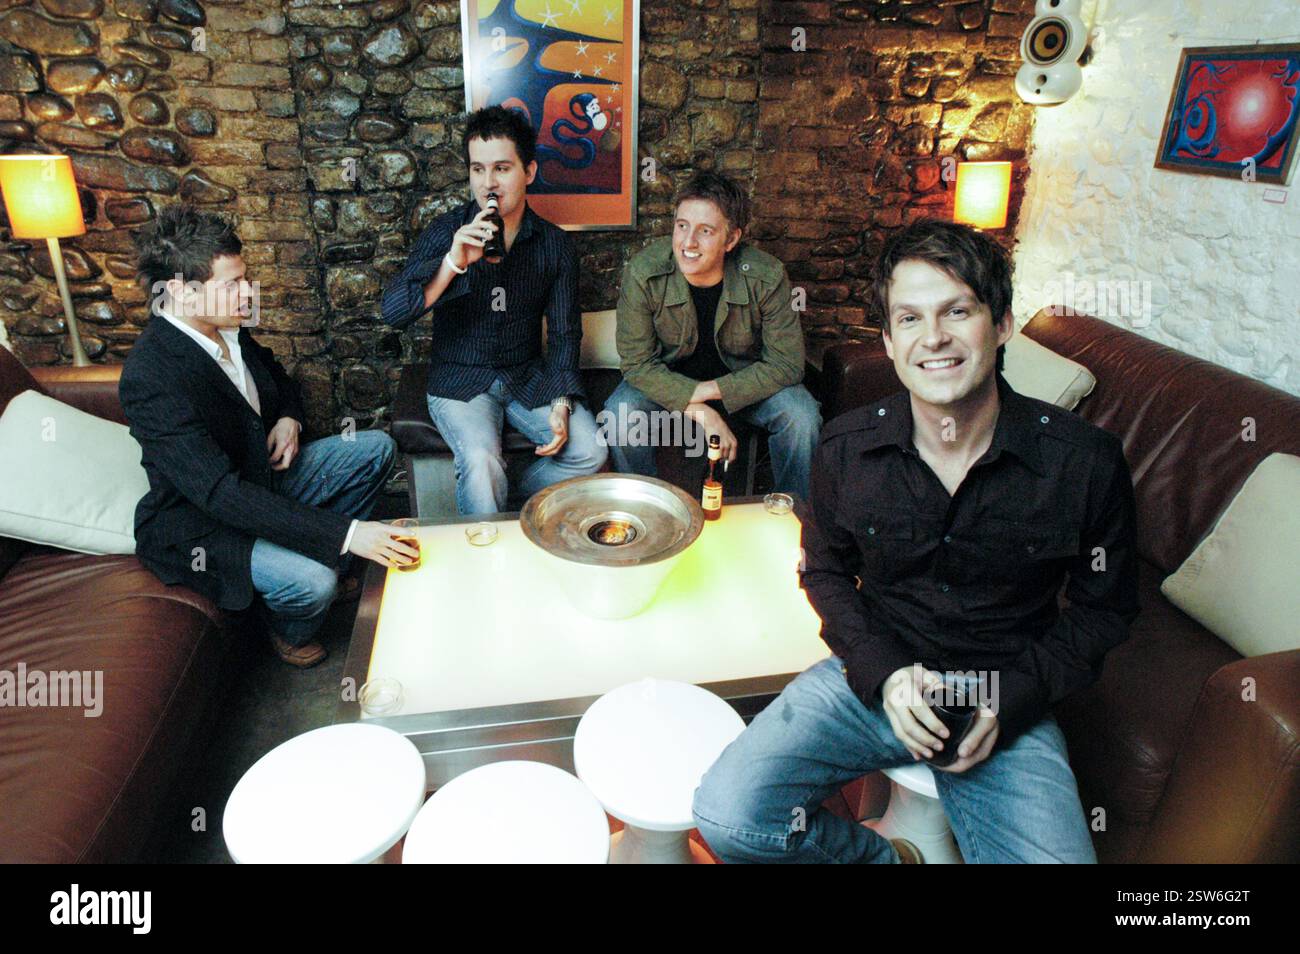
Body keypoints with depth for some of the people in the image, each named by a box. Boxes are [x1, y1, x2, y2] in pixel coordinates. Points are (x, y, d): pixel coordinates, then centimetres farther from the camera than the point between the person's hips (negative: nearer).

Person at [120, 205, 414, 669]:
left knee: (376, 448, 4)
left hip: (260, 475, 8)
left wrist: (289, 417, -8)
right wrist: (343, 533, -42)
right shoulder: (150, 376, -31)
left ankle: (330, 564, 14)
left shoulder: (225, 328, -6)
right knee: (311, 582, -31)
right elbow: (222, 494, -38)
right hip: (200, 521, -8)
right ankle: (288, 632, 6)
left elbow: (277, 376, 17)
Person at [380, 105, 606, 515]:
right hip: (460, 380, -3)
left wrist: (561, 404, -9)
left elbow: (564, 332, 5)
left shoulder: (555, 244, 2)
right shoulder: (446, 232, -5)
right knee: (481, 460, -31)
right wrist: (452, 263, -31)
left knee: (589, 450, -18)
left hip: (528, 377, 3)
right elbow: (393, 312, -15)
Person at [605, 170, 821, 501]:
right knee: (621, 413, -27)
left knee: (802, 416, -24)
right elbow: (637, 363, -21)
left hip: (742, 379, 1)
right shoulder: (643, 272, -24)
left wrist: (708, 391, -27)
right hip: (668, 378, 0)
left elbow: (786, 364, -19)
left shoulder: (766, 276, -23)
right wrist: (700, 412, -32)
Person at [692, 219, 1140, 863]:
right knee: (726, 816, -18)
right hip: (873, 675, 1)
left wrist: (1009, 698, -10)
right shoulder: (846, 448, -8)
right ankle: (883, 858, 11)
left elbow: (1104, 610, 3)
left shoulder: (1085, 463, -12)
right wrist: (883, 672, -8)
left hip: (1008, 705, 0)